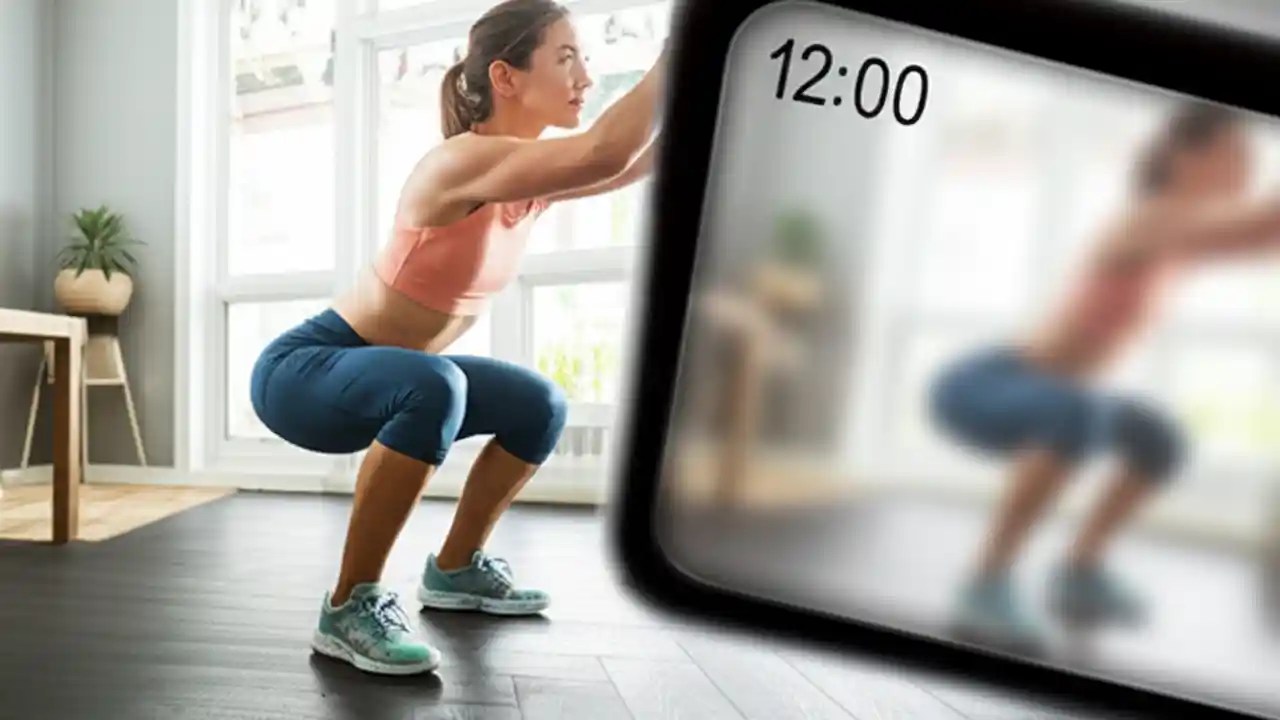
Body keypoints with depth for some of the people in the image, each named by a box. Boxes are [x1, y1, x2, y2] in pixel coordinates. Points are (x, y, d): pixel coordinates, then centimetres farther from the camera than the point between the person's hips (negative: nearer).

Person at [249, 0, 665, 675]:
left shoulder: (530, 177, 0)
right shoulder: (463, 161, -27)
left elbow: (640, 159, 1)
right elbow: (607, 153, -41)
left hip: (384, 374, 9)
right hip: (301, 370, -8)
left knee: (539, 407, 8)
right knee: (433, 388, -38)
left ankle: (455, 568, 23)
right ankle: (350, 606, -20)